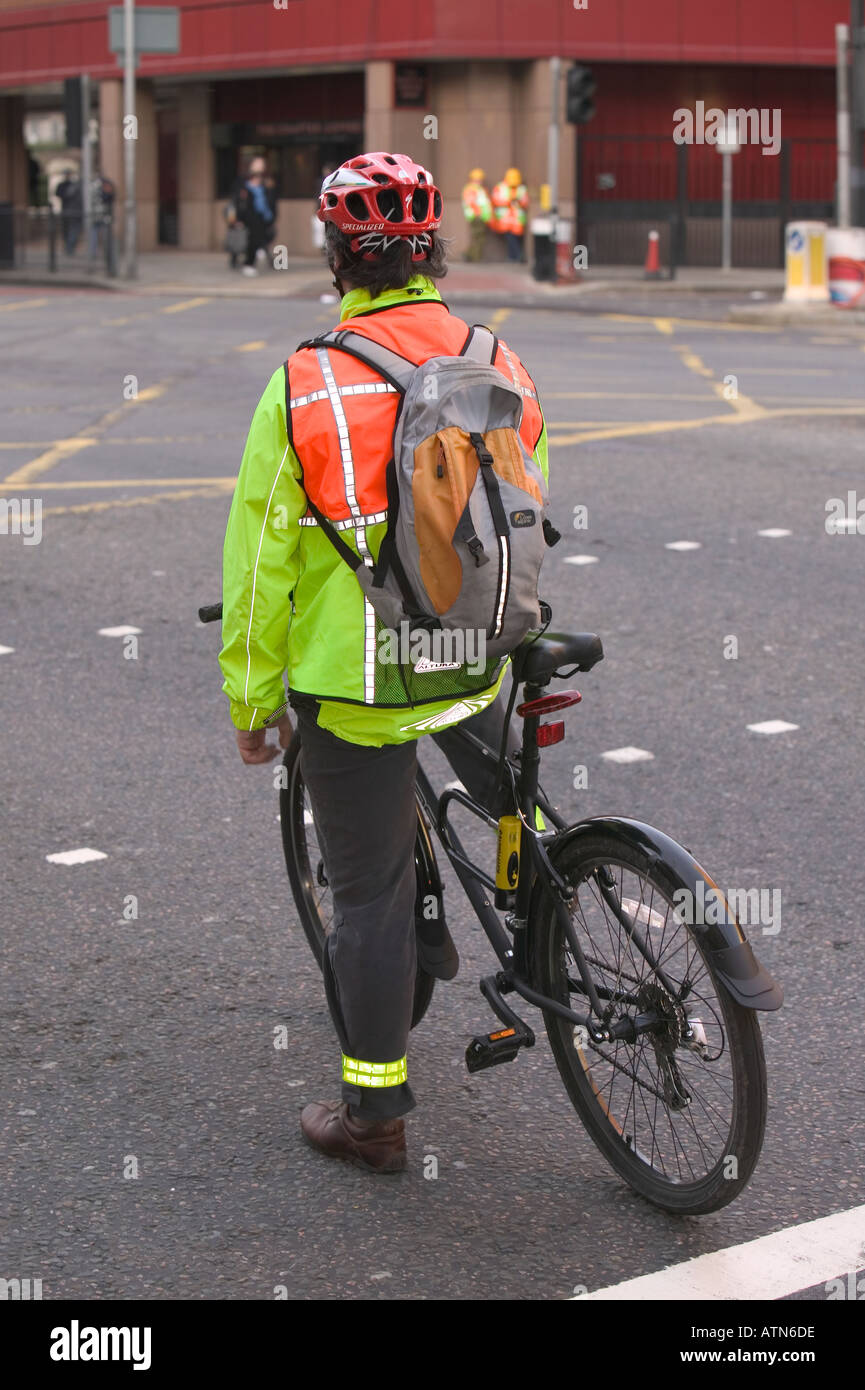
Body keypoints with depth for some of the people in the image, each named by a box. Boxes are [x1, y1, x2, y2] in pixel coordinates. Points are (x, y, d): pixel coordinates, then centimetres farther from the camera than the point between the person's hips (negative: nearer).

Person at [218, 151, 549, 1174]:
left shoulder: (306, 386, -14)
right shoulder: (503, 370, -1)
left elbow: (261, 558, -10)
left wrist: (251, 695, 1)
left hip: (350, 683, -3)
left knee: (370, 896, 8)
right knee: (505, 789, 35)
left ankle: (375, 1116, 19)